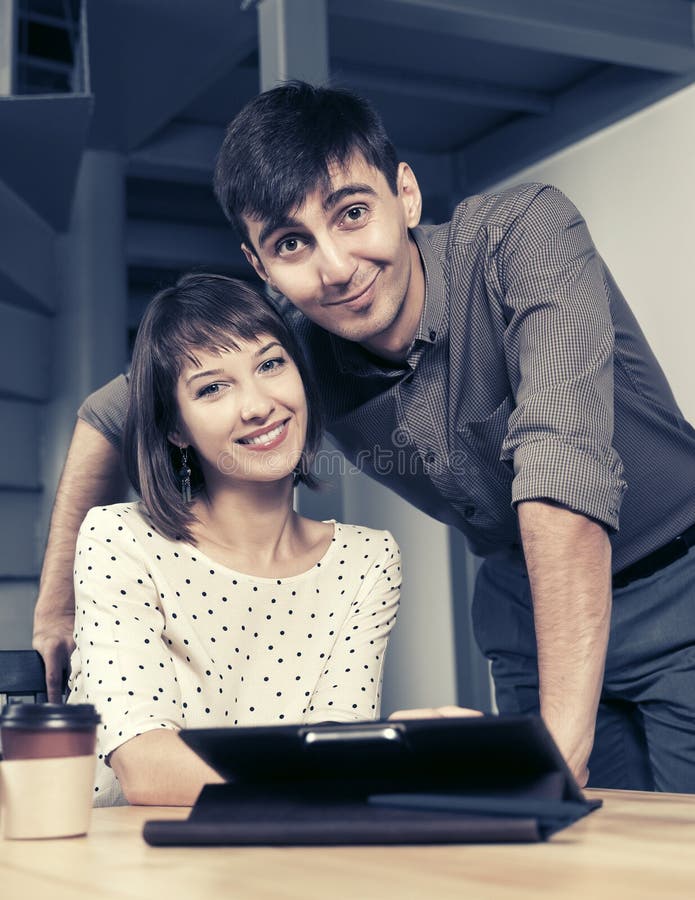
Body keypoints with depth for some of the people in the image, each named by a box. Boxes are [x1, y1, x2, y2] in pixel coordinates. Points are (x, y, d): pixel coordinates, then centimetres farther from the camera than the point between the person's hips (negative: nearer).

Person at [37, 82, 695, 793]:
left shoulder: (524, 233, -27)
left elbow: (565, 455, -39)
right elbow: (108, 417, 2)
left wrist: (564, 737, -47)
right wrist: (55, 612, 1)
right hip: (525, 609, 3)